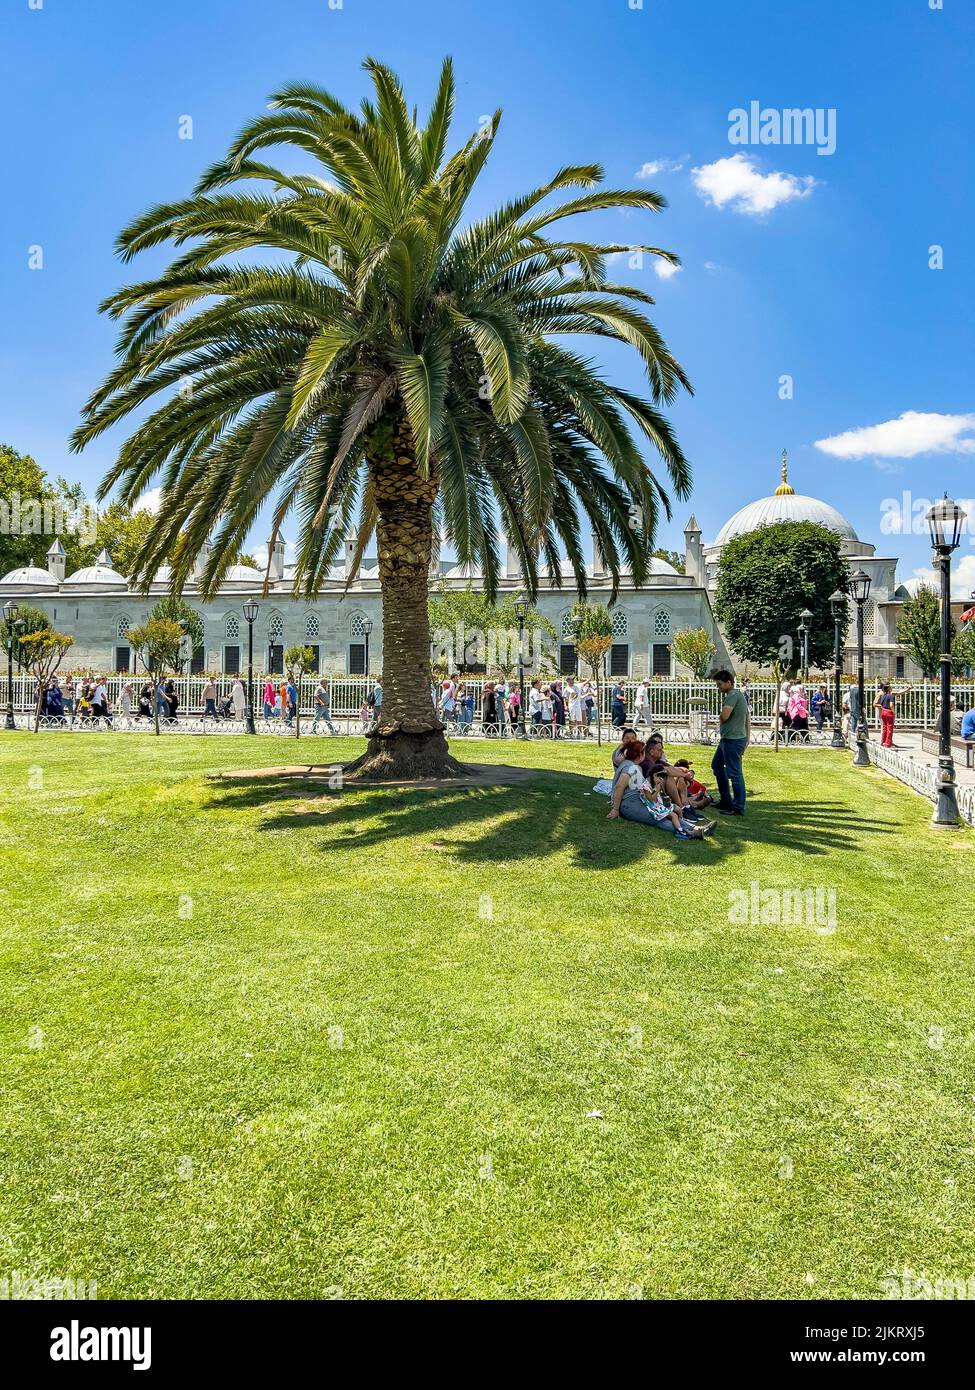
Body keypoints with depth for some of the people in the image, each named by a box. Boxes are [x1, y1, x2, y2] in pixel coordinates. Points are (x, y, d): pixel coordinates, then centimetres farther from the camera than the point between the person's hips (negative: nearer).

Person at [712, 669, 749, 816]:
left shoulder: (732, 695, -16)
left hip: (732, 740, -11)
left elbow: (724, 716, -27)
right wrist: (747, 739, 22)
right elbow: (747, 720, 20)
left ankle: (738, 807, 1)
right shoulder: (739, 695, 17)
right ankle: (725, 800, 28)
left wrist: (720, 716, -3)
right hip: (727, 738, 11)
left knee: (734, 773, -5)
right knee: (716, 766, 21)